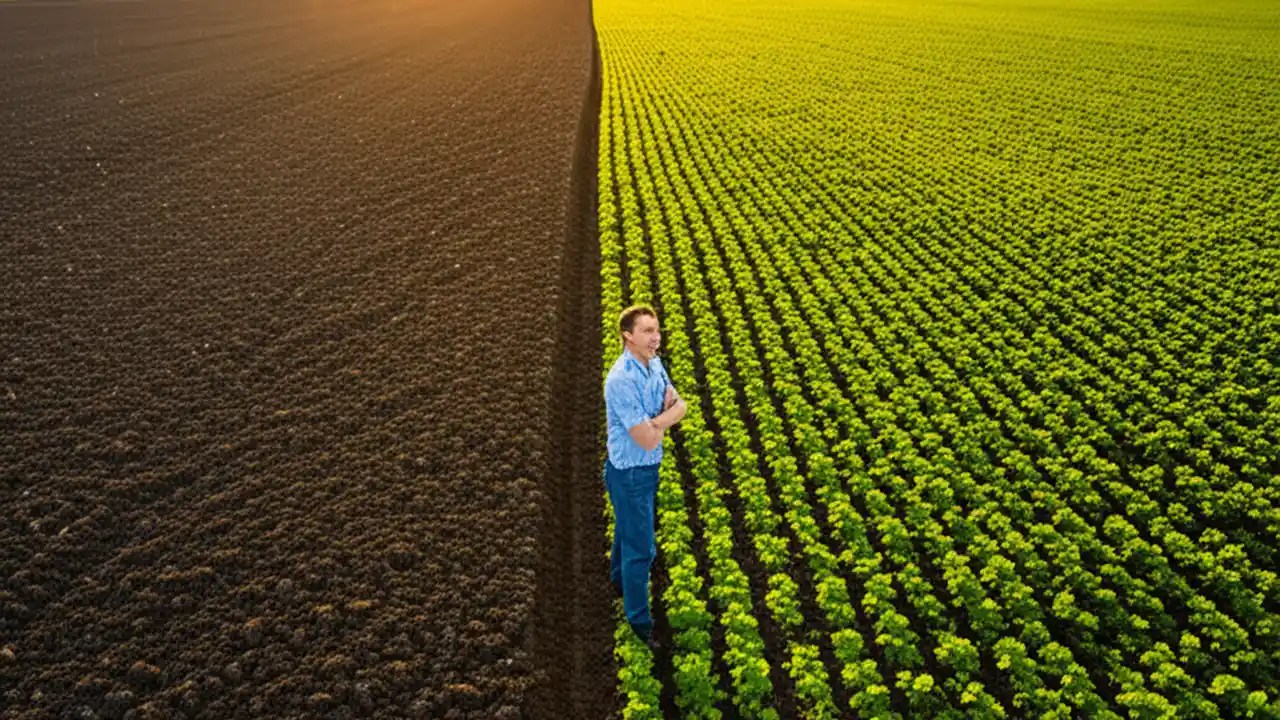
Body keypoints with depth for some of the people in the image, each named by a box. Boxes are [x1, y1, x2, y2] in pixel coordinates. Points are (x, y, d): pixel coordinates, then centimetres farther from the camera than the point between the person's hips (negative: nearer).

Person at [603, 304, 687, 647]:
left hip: (649, 466, 8)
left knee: (629, 529, 30)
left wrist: (656, 419, -22)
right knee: (640, 548, 5)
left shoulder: (655, 365, -3)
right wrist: (666, 415, -11)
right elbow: (648, 440, -29)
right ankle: (639, 620, 24)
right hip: (630, 473, -8)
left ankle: (619, 579, 55)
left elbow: (680, 406, -3)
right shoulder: (622, 380, -31)